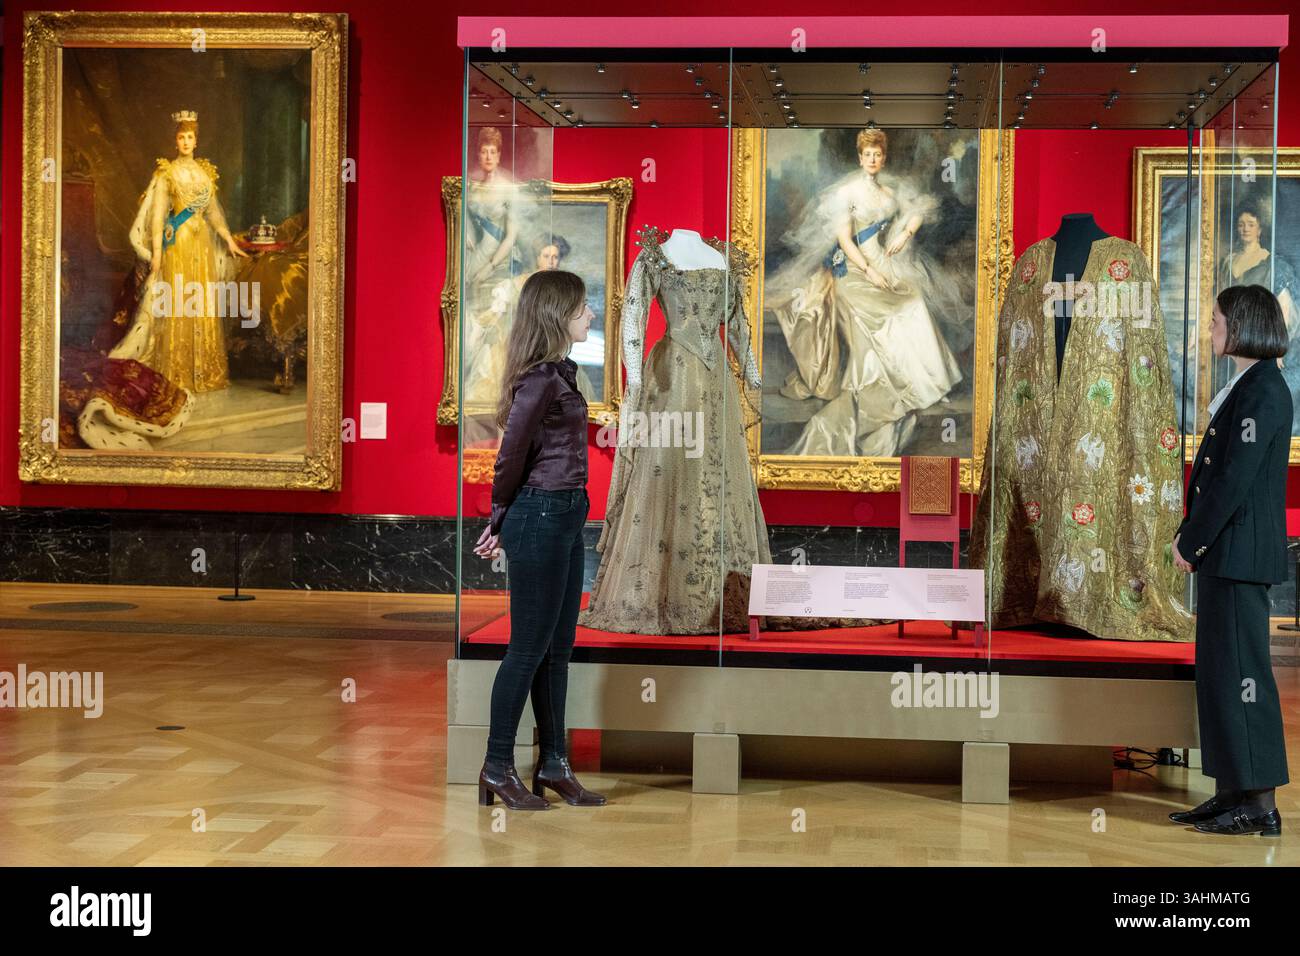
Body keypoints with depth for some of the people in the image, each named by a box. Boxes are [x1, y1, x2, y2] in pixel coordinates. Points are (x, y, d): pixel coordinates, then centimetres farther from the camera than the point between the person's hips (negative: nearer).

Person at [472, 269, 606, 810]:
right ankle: (498, 769, 9)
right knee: (530, 647, -1)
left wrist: (504, 522, 11)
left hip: (563, 517, 9)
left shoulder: (558, 373, 13)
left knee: (558, 648, 13)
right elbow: (512, 455, -12)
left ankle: (554, 765, 20)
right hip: (540, 517, -9)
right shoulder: (542, 378, -17)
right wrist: (501, 521, 1)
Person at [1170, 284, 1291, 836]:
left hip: (1242, 553, -10)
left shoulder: (1263, 391, -14)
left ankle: (1260, 805, -2)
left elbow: (1235, 479, -19)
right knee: (1219, 671, 12)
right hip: (1223, 553, 10)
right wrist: (1191, 538, 10)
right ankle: (1232, 793, 18)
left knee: (1239, 671, -7)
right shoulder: (1244, 387, 17)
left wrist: (1190, 541, -13)